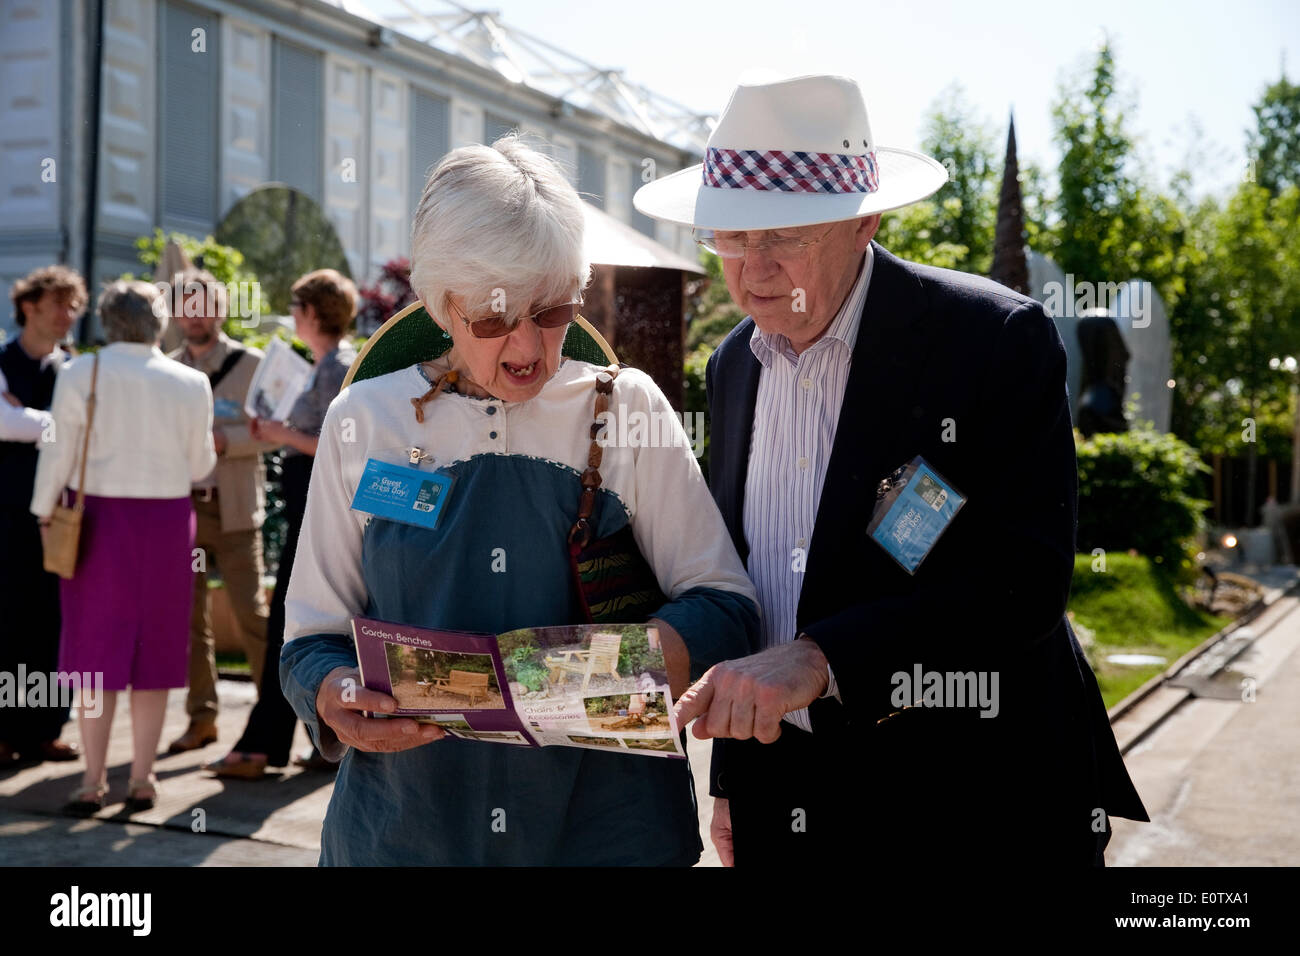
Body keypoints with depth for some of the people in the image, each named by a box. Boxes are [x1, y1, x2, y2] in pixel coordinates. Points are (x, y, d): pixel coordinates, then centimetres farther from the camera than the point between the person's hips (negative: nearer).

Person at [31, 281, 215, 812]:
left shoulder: (80, 374, -5)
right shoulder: (191, 383, -1)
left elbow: (59, 452, -2)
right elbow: (200, 465, 5)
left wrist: (45, 512, 11)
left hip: (99, 519, -1)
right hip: (167, 520, 1)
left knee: (97, 646, 6)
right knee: (154, 648, 8)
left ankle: (93, 781, 9)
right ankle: (142, 779, 12)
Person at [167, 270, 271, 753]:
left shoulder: (251, 364, 1)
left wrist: (225, 440, -18)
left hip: (234, 509, -4)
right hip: (180, 506, 4)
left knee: (251, 612, -4)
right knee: (188, 616, 6)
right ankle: (202, 717, 15)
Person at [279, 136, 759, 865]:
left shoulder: (626, 409, 0)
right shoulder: (364, 423, 1)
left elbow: (724, 601, -2)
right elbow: (312, 636, 4)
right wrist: (336, 696, -19)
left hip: (606, 822, 0)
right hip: (406, 825, 1)